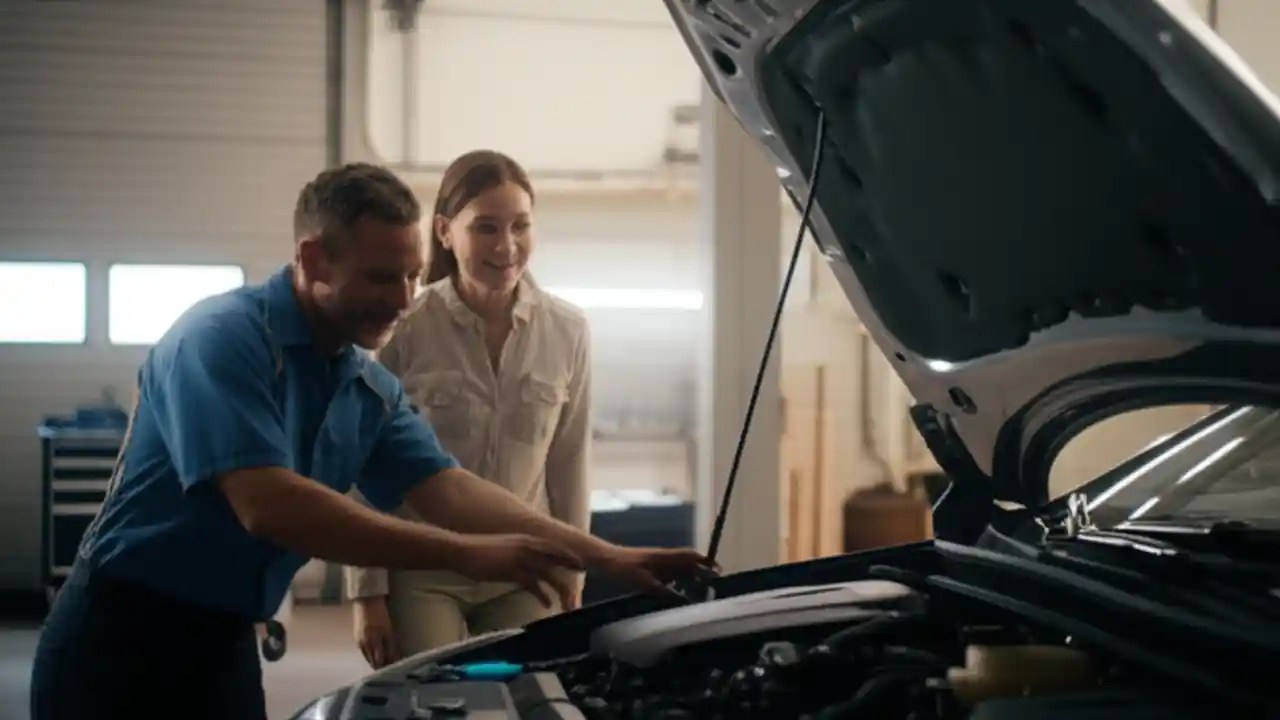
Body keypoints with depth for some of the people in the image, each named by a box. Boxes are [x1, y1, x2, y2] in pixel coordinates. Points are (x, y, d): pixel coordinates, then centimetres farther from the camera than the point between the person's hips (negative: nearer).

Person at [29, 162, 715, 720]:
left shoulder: (372, 388, 6)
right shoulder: (222, 337, -19)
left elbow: (450, 490, 1)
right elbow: (268, 506, -30)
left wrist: (609, 558, -10)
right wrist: (471, 556, -31)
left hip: (224, 643, 8)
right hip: (124, 637, -7)